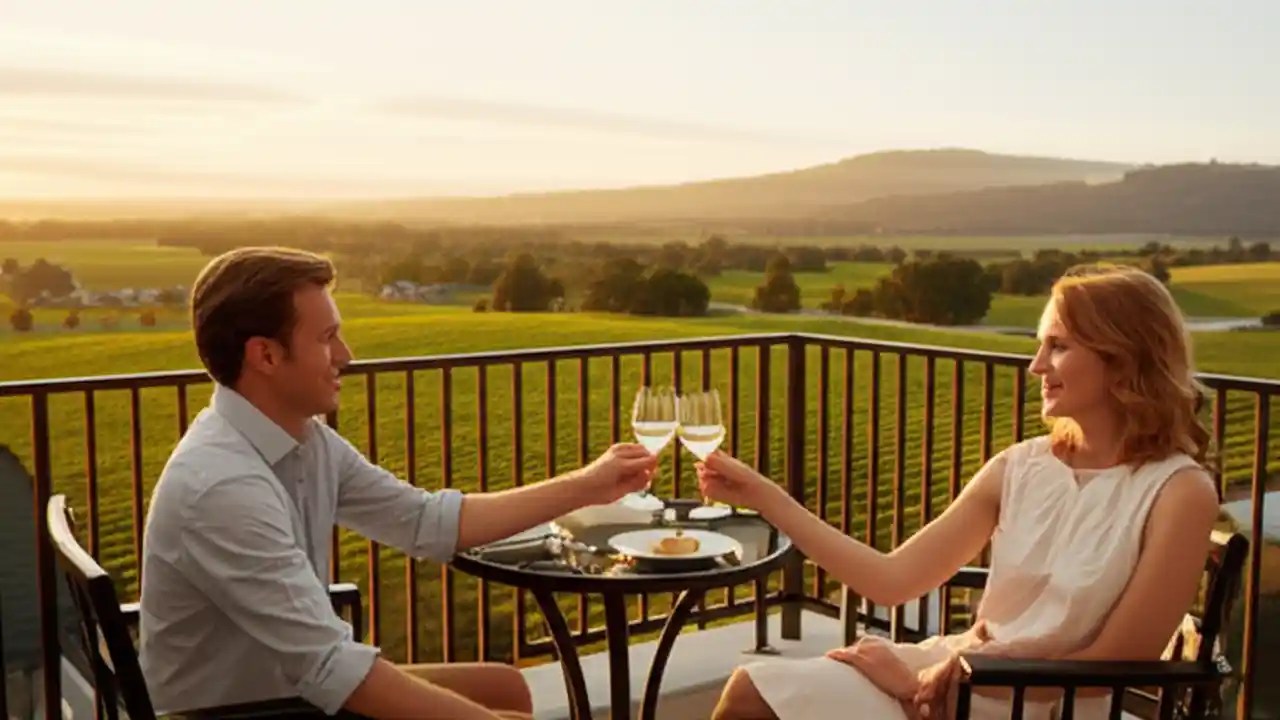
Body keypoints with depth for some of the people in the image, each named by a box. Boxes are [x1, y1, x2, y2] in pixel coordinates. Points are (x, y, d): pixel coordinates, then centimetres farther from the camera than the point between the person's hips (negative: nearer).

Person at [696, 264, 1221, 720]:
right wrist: (762, 495, -5)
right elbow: (893, 580, 0)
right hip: (955, 673, 5)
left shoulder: (1179, 491, -12)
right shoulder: (1020, 468, 3)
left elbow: (1113, 663, -12)